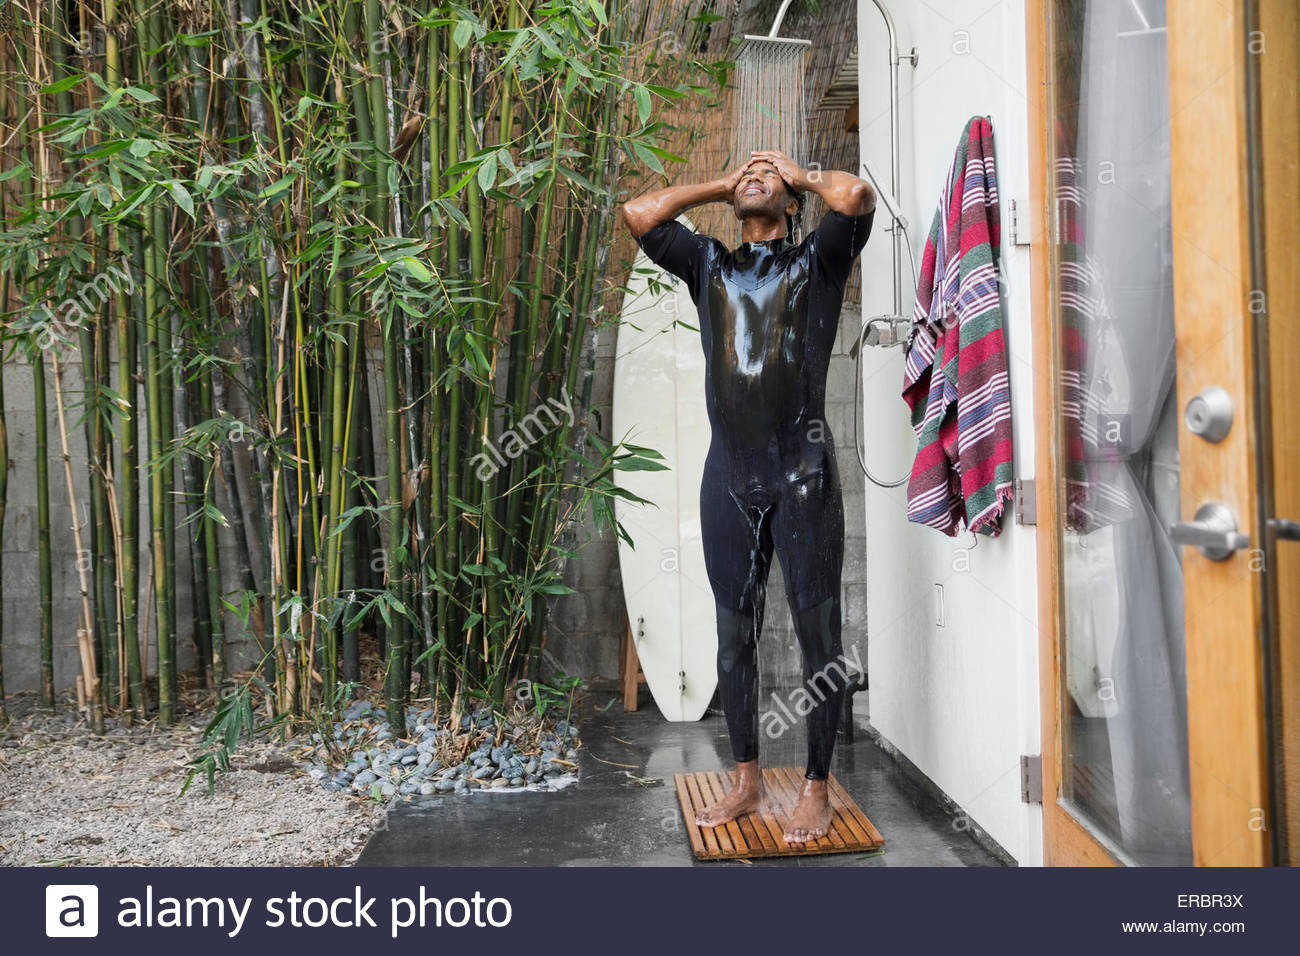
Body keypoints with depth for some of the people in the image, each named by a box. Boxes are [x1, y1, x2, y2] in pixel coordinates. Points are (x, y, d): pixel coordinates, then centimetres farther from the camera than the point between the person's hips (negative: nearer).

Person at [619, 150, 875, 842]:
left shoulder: (816, 260, 9)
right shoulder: (709, 265, 17)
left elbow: (857, 198, -10)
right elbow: (638, 214, 7)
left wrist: (799, 173, 9)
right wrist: (720, 185, 15)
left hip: (801, 473, -3)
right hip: (729, 473, 3)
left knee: (817, 632, 2)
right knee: (735, 633, 9)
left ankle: (815, 790, 15)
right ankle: (746, 781, 24)